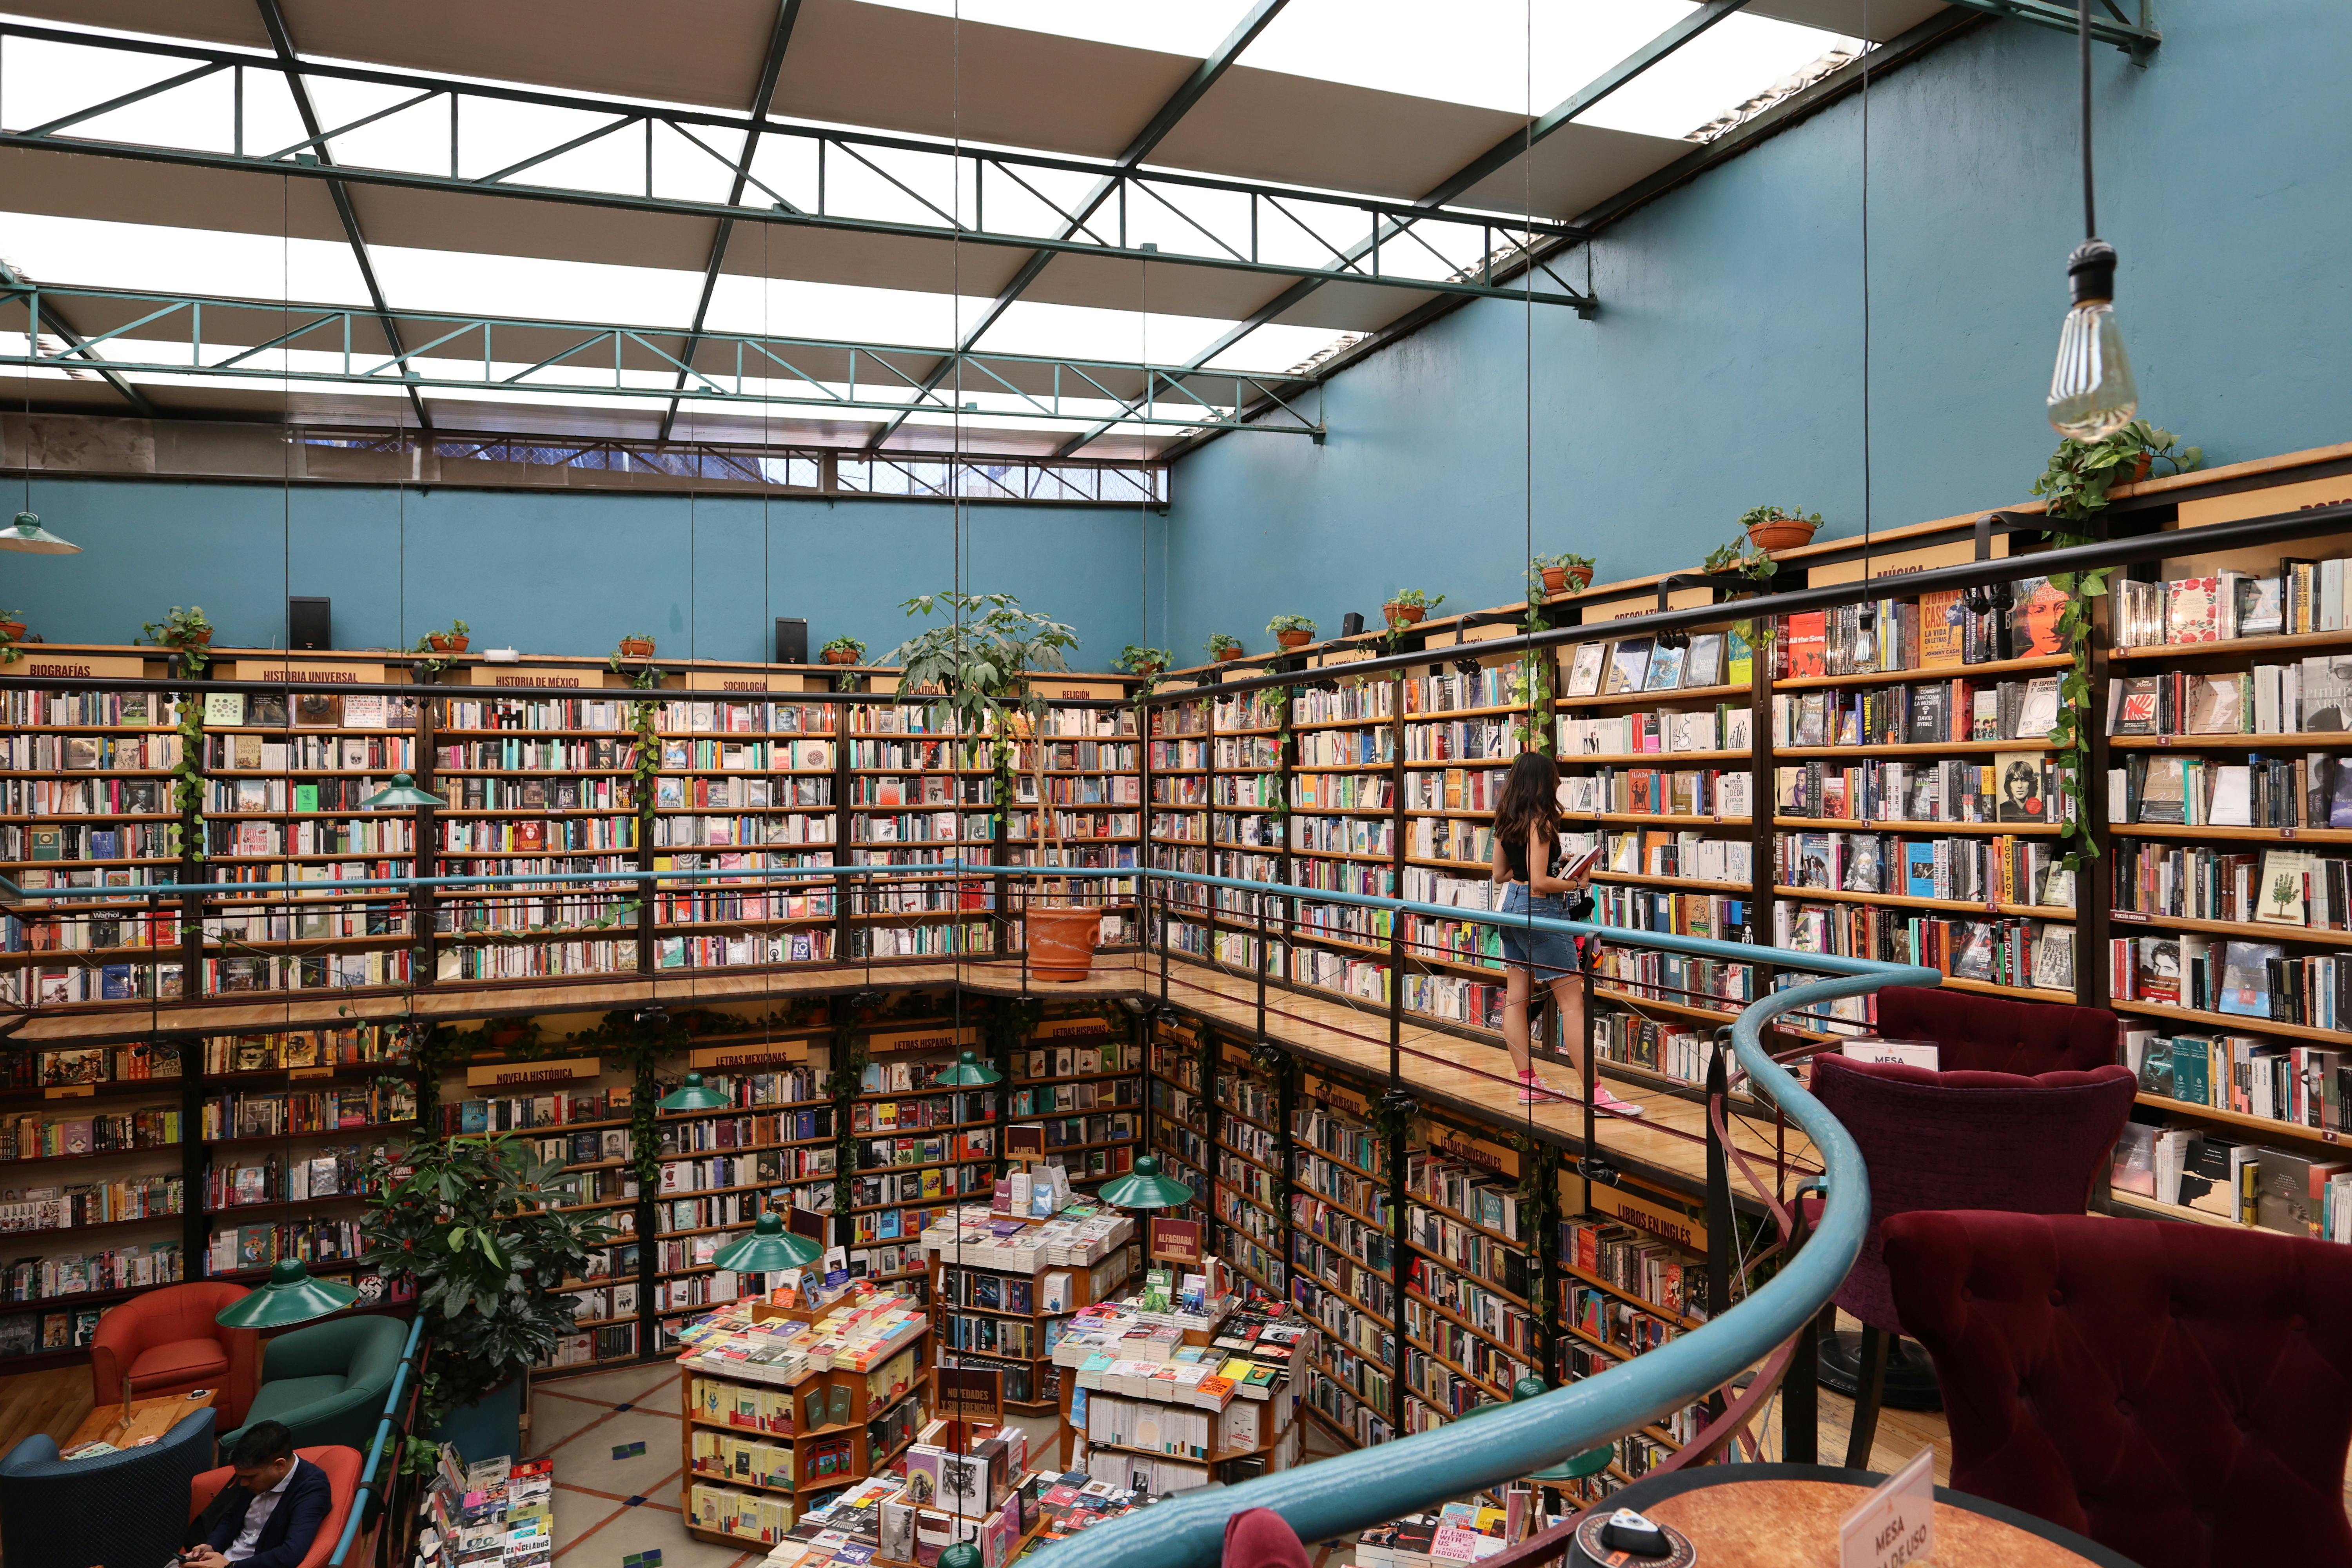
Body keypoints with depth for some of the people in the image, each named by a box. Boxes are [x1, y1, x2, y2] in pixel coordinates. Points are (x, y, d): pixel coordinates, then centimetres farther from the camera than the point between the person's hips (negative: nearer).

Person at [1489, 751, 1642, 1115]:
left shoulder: (1505, 822, 7)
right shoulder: (1540, 822, -17)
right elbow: (1539, 883, -21)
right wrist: (1577, 883, -8)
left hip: (1511, 905, 9)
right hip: (1540, 910, -9)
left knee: (1516, 997, 10)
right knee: (1573, 1002, -6)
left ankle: (1528, 1084, 17)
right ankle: (1595, 1095, -6)